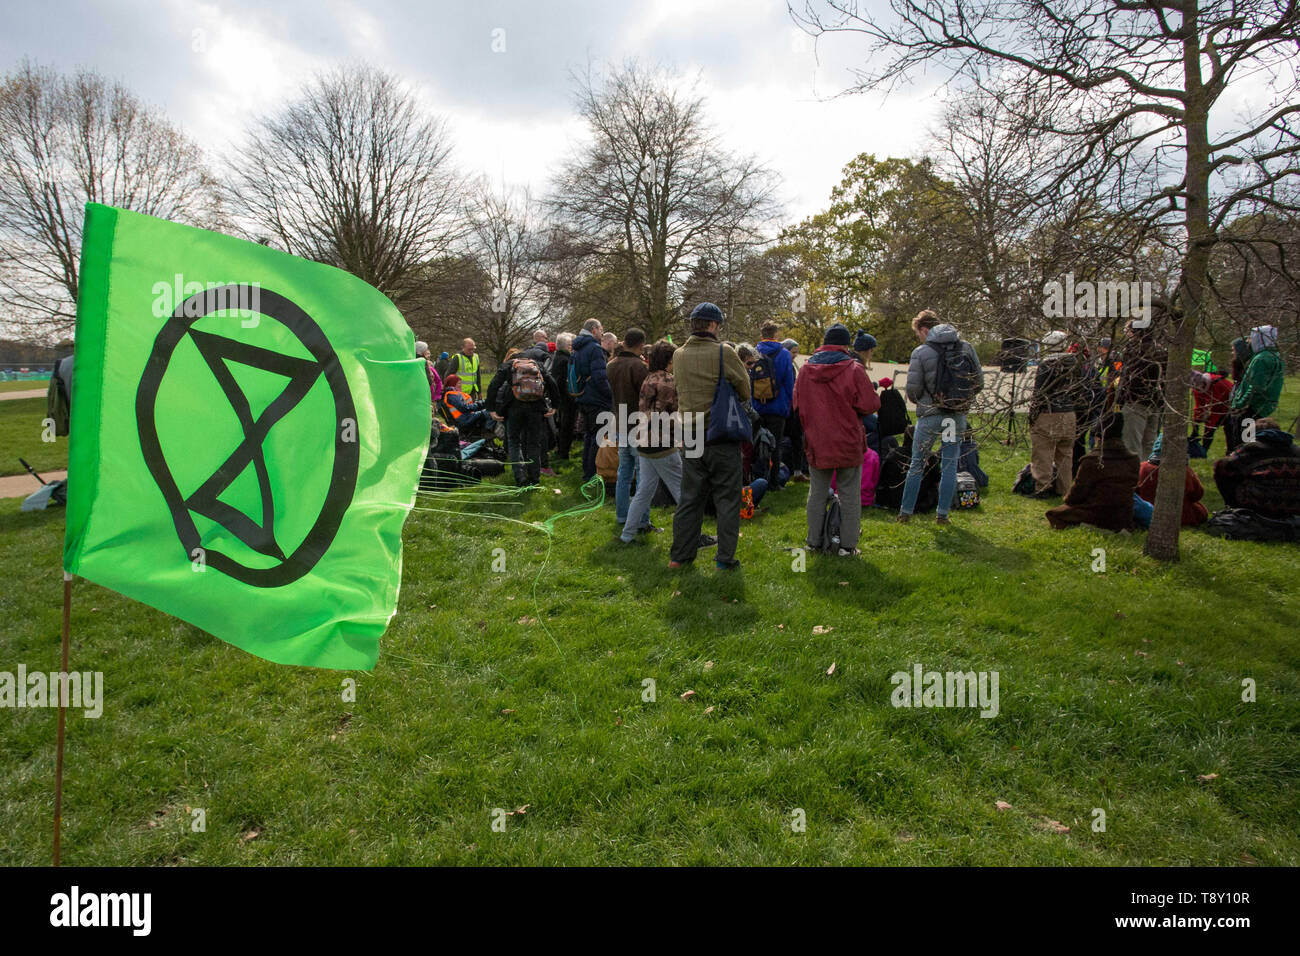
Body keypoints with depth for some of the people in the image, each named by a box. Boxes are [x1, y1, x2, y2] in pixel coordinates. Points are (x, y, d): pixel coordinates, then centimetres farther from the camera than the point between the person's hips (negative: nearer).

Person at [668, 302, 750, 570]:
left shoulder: (679, 355, 4)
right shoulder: (724, 353, -12)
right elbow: (745, 391, -5)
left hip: (690, 437, 5)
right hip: (722, 437, -5)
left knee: (689, 497, 14)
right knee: (727, 498, 6)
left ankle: (680, 555, 20)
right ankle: (725, 558, 10)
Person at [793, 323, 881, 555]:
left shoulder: (806, 369, 2)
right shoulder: (853, 369, -9)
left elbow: (797, 405, 9)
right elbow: (870, 404, -11)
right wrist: (850, 407, 8)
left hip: (816, 443, 3)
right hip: (848, 443, -3)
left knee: (817, 493, 13)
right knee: (849, 493, 7)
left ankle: (814, 541, 17)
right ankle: (848, 544, 10)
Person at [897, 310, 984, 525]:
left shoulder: (921, 352, -9)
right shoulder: (966, 348, 3)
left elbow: (913, 390, -11)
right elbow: (979, 382, 4)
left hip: (930, 416, -3)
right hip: (957, 415, 3)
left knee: (917, 464, 9)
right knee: (950, 465, 11)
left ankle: (905, 512, 15)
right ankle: (943, 514, 13)